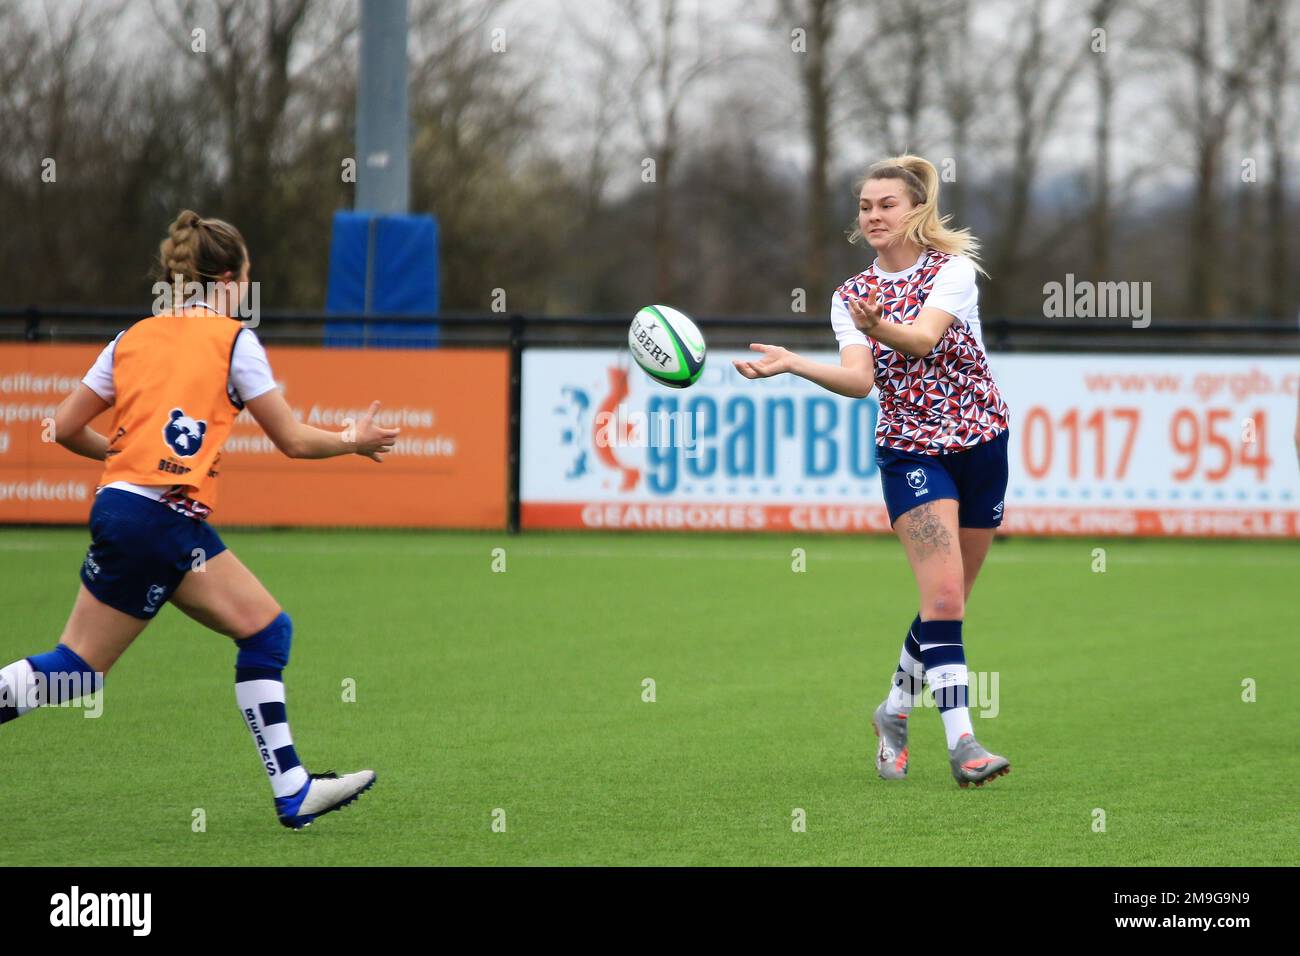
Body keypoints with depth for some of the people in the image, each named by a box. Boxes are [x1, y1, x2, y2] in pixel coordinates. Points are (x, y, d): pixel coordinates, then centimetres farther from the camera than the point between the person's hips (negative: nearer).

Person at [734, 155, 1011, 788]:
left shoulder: (954, 268, -4)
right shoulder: (850, 296, 4)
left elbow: (925, 337, -23)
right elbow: (859, 378, -12)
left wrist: (879, 326, -43)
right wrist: (793, 364, -28)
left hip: (981, 446, 1)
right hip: (911, 451, 0)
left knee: (949, 603, 9)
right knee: (943, 598, -16)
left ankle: (895, 712, 30)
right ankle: (961, 743, -20)